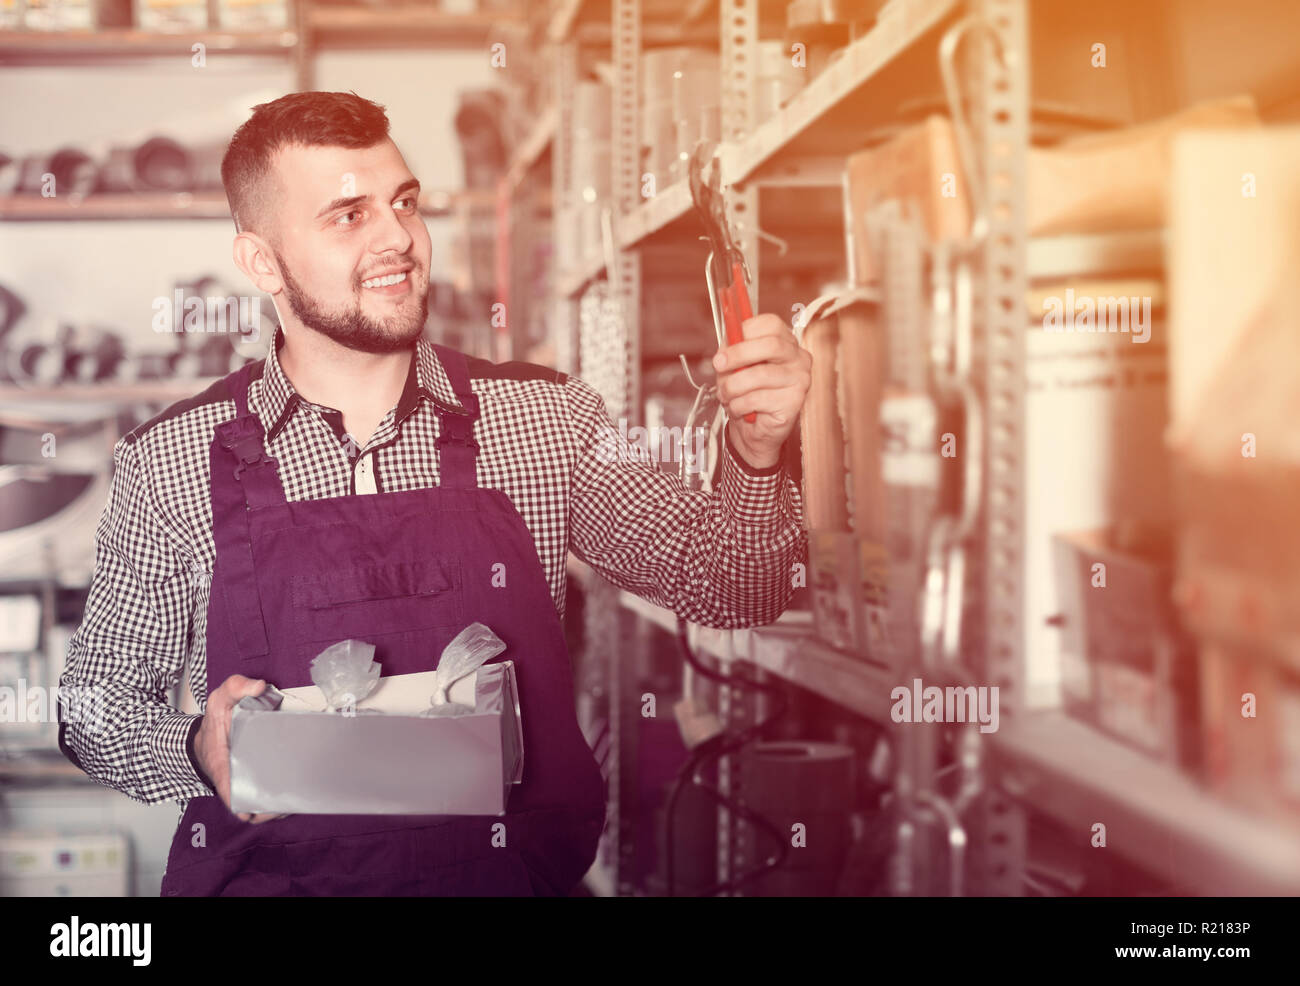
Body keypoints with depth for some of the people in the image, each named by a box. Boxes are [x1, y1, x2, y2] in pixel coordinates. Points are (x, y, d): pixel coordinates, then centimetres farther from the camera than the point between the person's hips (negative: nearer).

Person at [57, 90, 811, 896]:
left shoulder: (545, 419, 7)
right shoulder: (171, 461, 3)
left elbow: (728, 588, 6)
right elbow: (98, 700, 13)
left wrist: (756, 458, -13)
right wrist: (201, 754, -8)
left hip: (509, 873, 1)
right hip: (268, 874, 0)